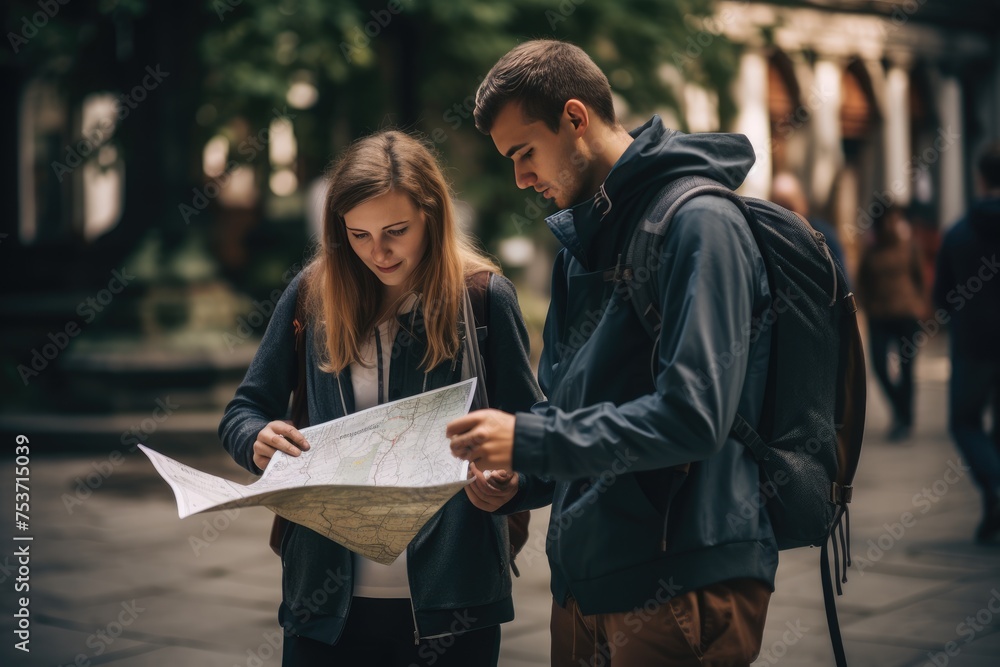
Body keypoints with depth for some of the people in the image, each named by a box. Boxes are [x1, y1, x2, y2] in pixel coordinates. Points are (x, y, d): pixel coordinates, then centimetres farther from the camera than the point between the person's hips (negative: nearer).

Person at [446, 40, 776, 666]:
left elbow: (692, 415, -22)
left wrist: (529, 440, -19)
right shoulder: (581, 243, 15)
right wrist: (519, 479, 1)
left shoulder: (699, 222, -13)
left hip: (685, 584, -8)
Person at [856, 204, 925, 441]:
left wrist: (918, 303, -2)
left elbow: (920, 277, 9)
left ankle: (905, 421, 14)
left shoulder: (908, 246, 1)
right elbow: (862, 283, 11)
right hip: (879, 317, 1)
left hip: (907, 315, -1)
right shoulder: (871, 252, 3)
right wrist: (868, 305, -2)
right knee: (879, 366, -8)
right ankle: (899, 409, 17)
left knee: (906, 368, 1)